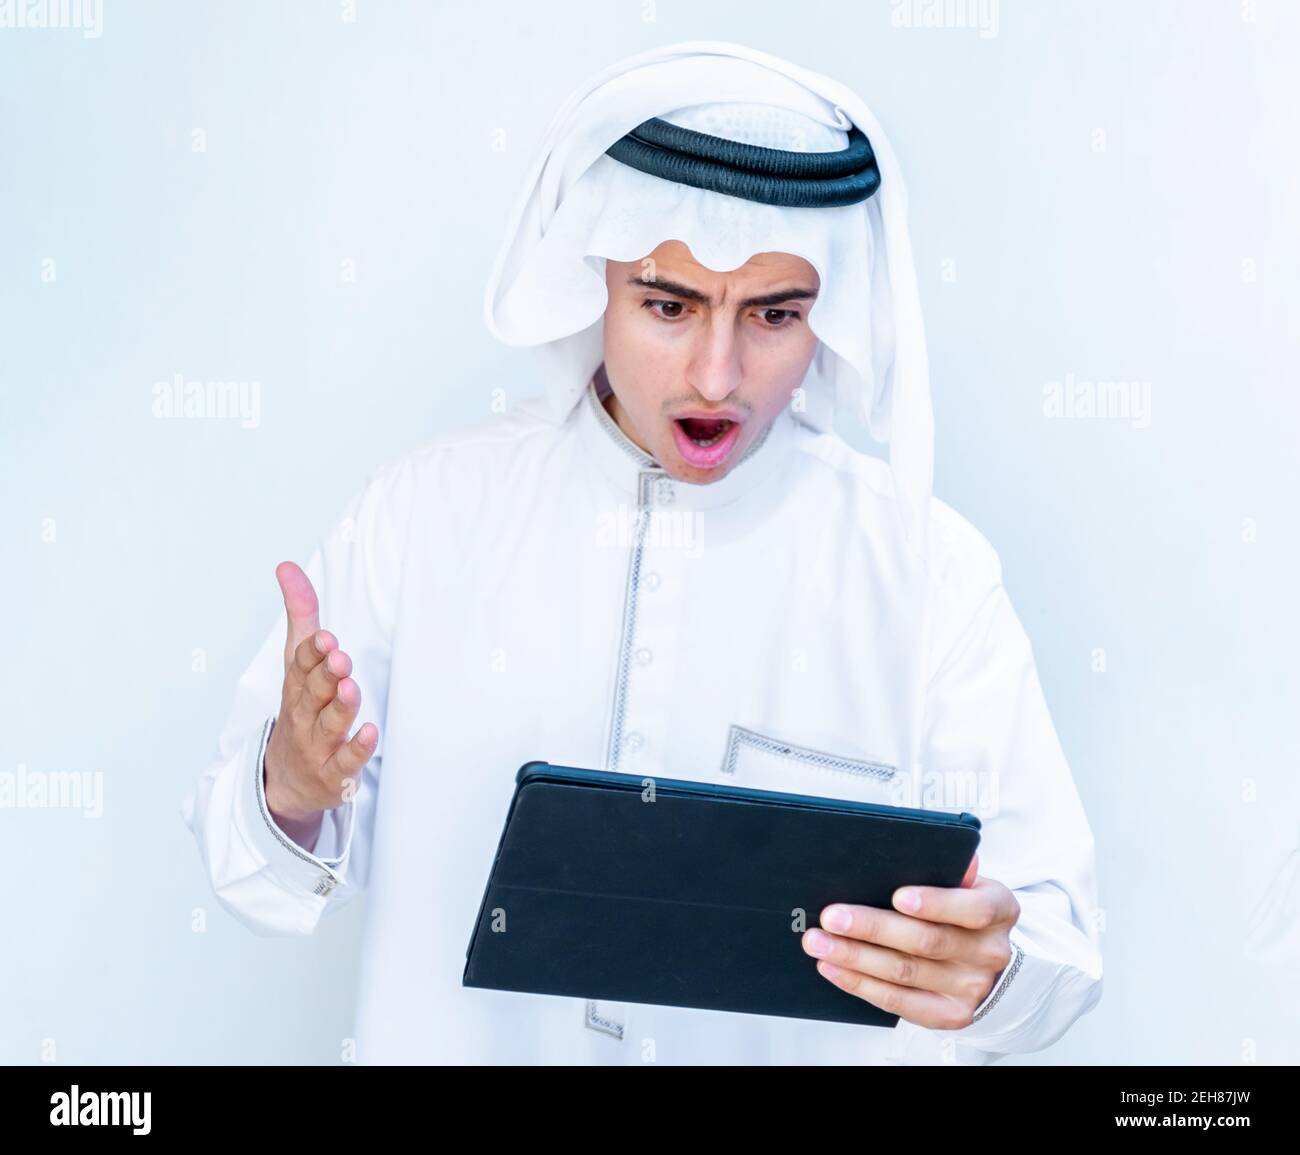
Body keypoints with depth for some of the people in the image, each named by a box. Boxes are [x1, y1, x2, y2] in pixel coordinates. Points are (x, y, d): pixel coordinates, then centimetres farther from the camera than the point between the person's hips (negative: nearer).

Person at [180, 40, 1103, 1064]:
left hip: (803, 1043, 0)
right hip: (444, 1041, 1)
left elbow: (1058, 940, -7)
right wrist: (290, 793, -22)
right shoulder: (420, 509, -5)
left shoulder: (930, 570, -8)